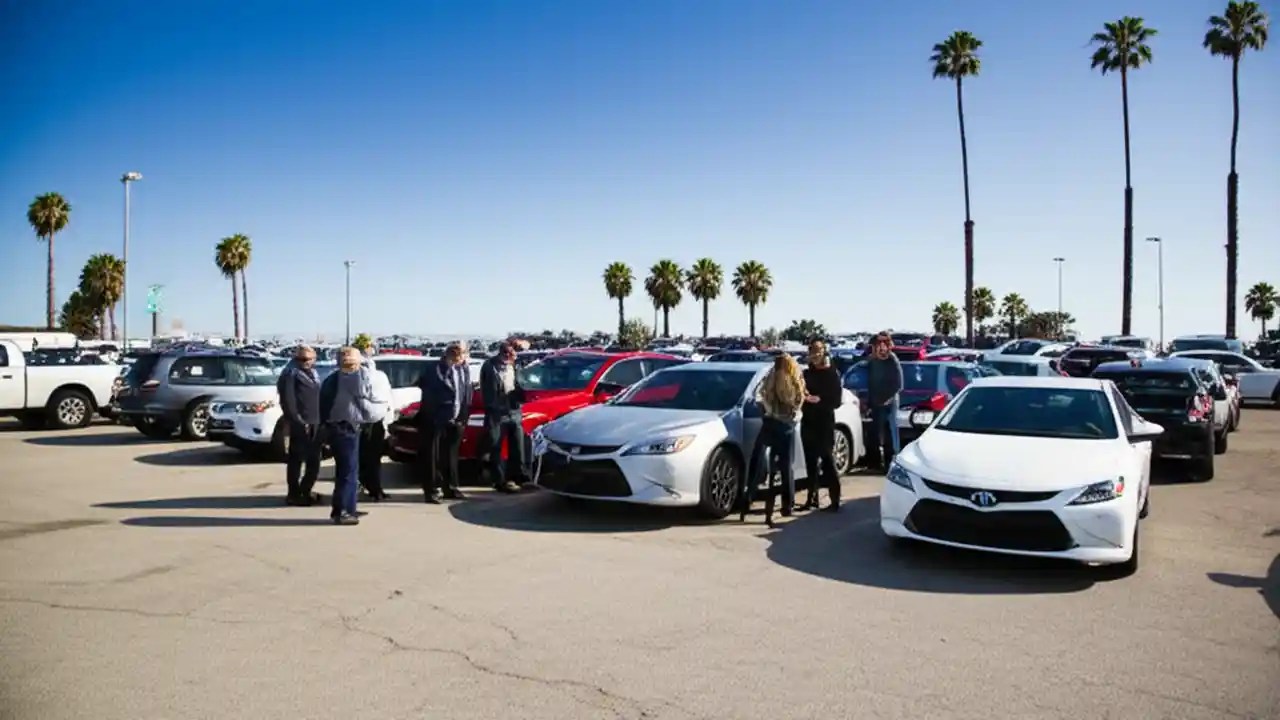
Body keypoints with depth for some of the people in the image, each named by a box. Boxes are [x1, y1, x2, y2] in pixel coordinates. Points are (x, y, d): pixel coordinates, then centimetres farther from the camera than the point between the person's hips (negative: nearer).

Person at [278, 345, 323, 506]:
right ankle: (294, 494, 5)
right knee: (296, 459, -2)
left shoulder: (312, 372, 17)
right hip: (300, 425, -9)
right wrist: (298, 421, -19)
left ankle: (305, 491, 23)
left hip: (314, 423, 9)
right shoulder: (291, 373, -9)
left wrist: (320, 419, 13)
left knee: (314, 460, 13)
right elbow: (287, 401, -16)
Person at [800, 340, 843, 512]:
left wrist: (819, 400, -19)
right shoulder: (806, 373, 11)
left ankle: (835, 500, -6)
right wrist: (804, 398, -12)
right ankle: (811, 499, 14)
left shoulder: (832, 374, -2)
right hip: (808, 422, 5)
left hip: (825, 422, -4)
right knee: (810, 462, 7)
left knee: (828, 461, -7)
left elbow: (837, 401, -6)